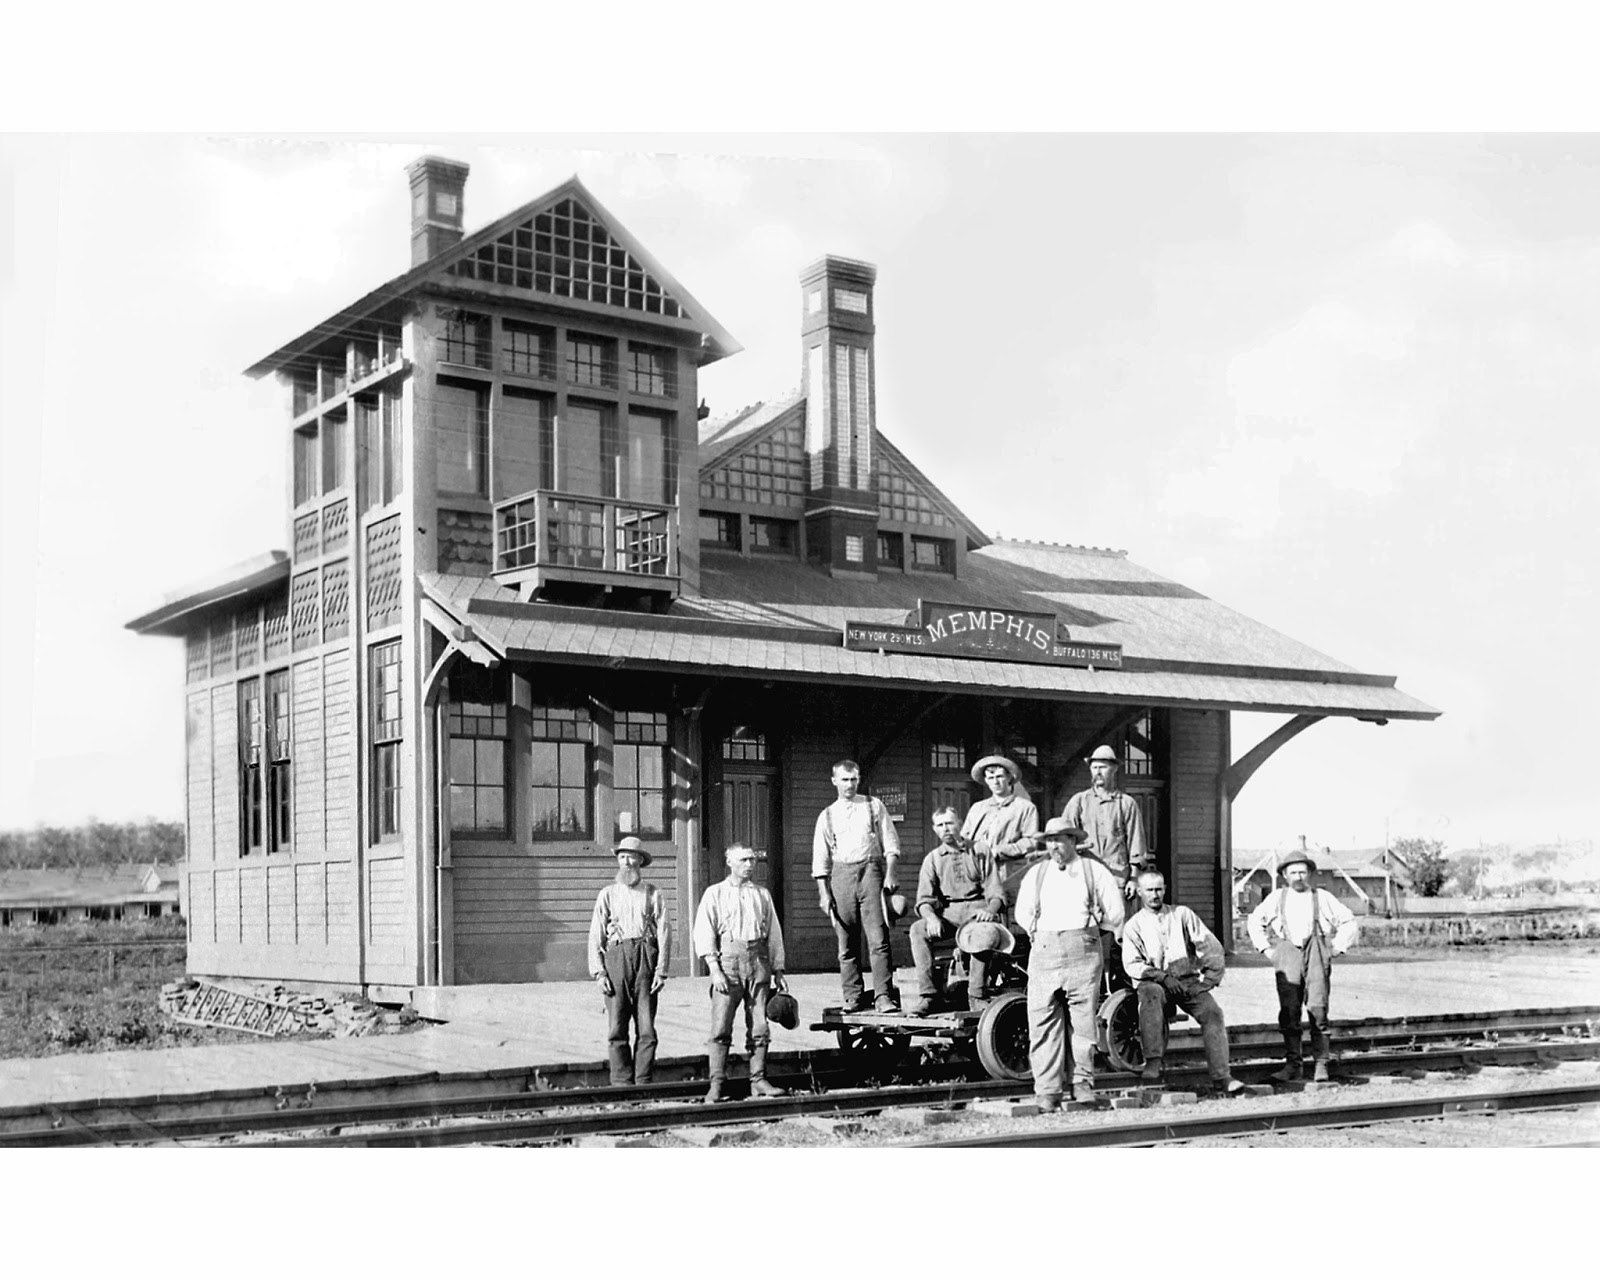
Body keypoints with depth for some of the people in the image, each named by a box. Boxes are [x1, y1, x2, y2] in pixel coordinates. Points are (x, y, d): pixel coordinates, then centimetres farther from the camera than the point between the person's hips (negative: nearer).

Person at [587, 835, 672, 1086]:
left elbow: (664, 933, 6)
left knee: (647, 1028, -2)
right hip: (616, 955, 0)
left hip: (645, 956, 0)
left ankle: (643, 1082, 3)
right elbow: (596, 935, 8)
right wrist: (599, 972, -2)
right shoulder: (608, 894, 12)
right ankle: (621, 1083, 1)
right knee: (617, 1029, -3)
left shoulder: (652, 894, 9)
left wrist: (661, 971, -3)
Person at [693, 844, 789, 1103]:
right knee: (721, 1027, -8)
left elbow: (774, 933, 20)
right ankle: (716, 1084, -6)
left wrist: (778, 970, 15)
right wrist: (714, 969, -10)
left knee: (759, 1026, 2)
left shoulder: (762, 895, 18)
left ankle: (758, 1081, 8)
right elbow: (704, 933, 0)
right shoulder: (715, 894, 7)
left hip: (758, 959, 3)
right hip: (728, 960, -3)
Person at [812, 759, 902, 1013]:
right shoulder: (827, 816, 13)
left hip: (871, 870, -2)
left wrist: (889, 875, -4)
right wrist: (824, 893, 3)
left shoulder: (874, 806, 11)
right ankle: (852, 997, 8)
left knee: (877, 937, -11)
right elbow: (820, 859, 11)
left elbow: (890, 842, 9)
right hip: (841, 873, 2)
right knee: (846, 942, 2)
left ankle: (883, 997, -15)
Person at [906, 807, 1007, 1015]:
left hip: (977, 908, -2)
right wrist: (931, 917, -19)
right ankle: (928, 995, -29)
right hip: (947, 912, 2)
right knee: (917, 929, -28)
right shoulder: (932, 858, 14)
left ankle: (976, 996, -32)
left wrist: (990, 910, -19)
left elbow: (995, 893, 4)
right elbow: (924, 899, 4)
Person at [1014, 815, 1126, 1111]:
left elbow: (1115, 913, 12)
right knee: (1043, 1021, -4)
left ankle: (1083, 1084, 9)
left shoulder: (1094, 871, 8)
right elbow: (1022, 914, 22)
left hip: (1083, 951, -2)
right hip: (1044, 951, 2)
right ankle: (1047, 1091, -2)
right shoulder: (1036, 874, 15)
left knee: (1084, 1020, -1)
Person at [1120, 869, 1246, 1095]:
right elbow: (1131, 964, -1)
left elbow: (1212, 947, 9)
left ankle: (1221, 1077, -28)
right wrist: (1163, 977, -15)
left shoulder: (1182, 915, 15)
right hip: (1154, 981, -2)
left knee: (1212, 1012, -25)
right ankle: (1153, 1063, -40)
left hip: (1189, 980, 2)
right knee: (1151, 994, -37)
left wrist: (1208, 980, -3)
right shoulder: (1134, 925, 10)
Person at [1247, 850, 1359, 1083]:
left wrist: (1335, 949, 5)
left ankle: (1320, 1064, -4)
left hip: (1316, 953, -1)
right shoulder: (1276, 898, 15)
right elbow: (1255, 922, 26)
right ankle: (1292, 1064, -1)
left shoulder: (1322, 898, 12)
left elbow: (1349, 923, 14)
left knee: (1318, 1009, -10)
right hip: (1287, 952, 1)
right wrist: (1265, 948, 15)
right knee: (1289, 1011, -6)